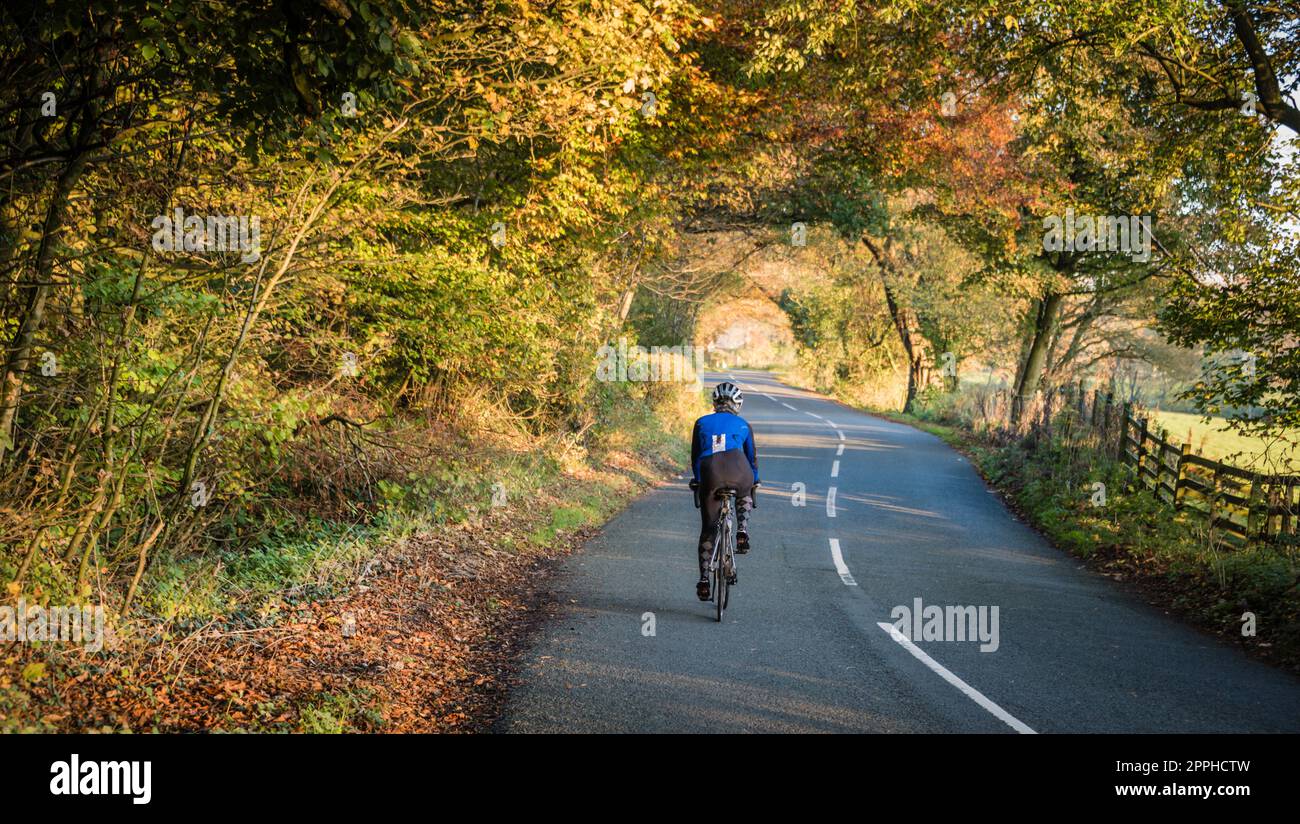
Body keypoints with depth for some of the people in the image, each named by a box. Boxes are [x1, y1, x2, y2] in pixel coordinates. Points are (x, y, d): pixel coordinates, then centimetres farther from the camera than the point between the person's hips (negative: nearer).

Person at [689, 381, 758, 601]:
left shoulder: (702, 423, 22)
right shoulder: (743, 425, 22)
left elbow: (695, 457, 25)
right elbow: (752, 457, 30)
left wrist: (697, 482, 38)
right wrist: (754, 482, 44)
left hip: (710, 475, 0)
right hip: (738, 473, 0)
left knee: (707, 529, 11)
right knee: (744, 495, 38)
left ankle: (704, 581, 7)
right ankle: (742, 531, 14)